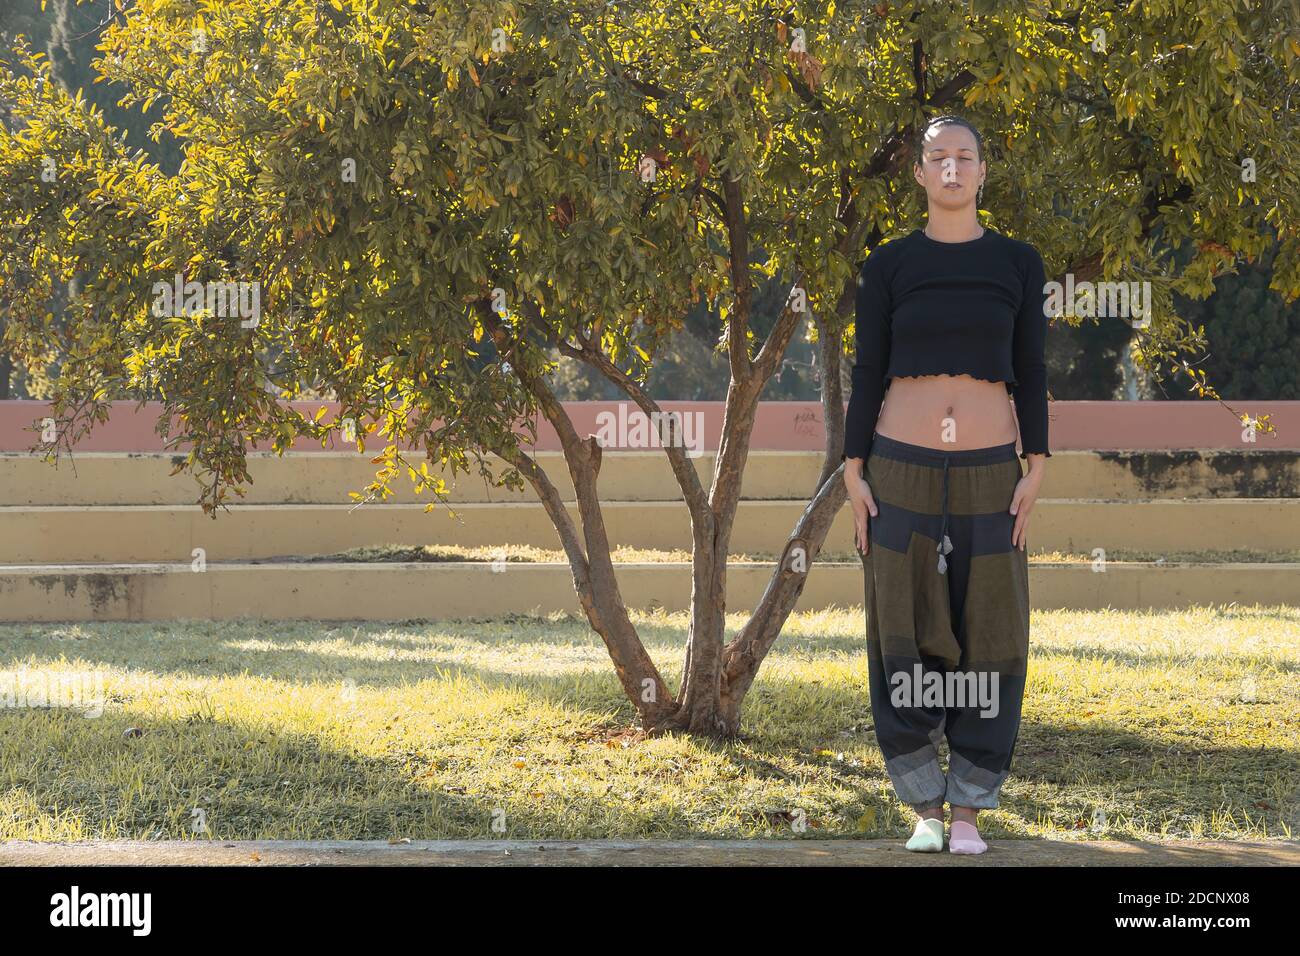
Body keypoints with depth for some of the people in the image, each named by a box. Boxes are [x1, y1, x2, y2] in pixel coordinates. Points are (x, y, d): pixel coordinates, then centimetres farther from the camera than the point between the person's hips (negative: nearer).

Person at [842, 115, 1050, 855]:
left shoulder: (1018, 262, 3)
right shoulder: (889, 264, 1)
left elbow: (1031, 375, 3)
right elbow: (868, 375, 2)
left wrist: (1036, 473, -5)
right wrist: (855, 475, -5)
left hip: (989, 471, 1)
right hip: (902, 468, 0)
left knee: (985, 636, 1)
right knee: (906, 634, 0)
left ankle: (969, 808, 11)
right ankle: (925, 806, 11)